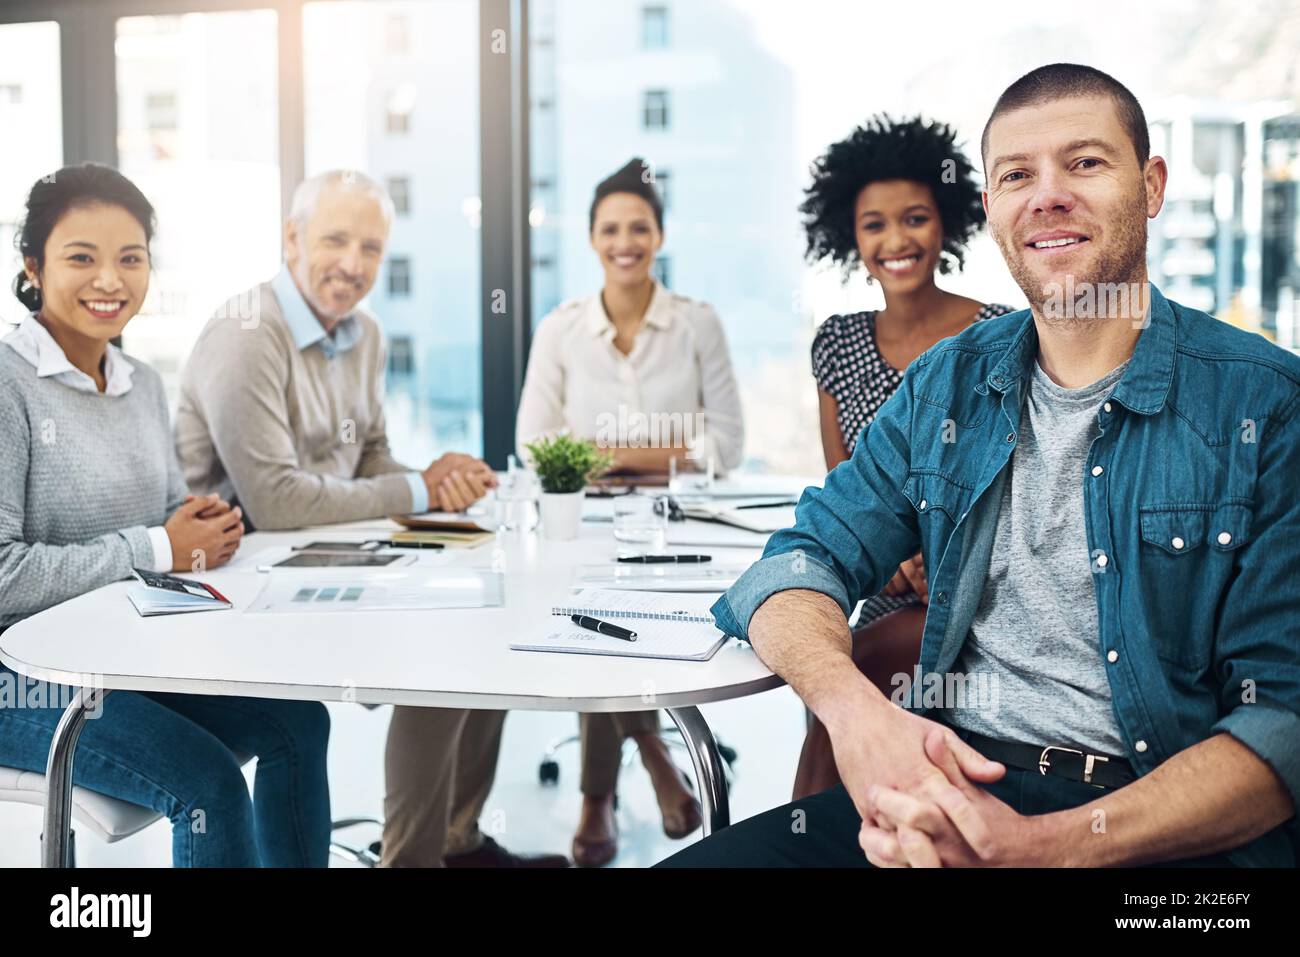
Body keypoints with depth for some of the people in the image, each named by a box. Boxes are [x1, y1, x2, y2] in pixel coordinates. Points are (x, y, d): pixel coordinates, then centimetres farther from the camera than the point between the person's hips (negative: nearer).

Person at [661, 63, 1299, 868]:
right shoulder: (947, 385, 11)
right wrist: (855, 708, -17)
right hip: (947, 786, 4)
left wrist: (1054, 844, -24)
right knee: (689, 862, -19)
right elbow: (805, 560, 6)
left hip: (1173, 824, -3)